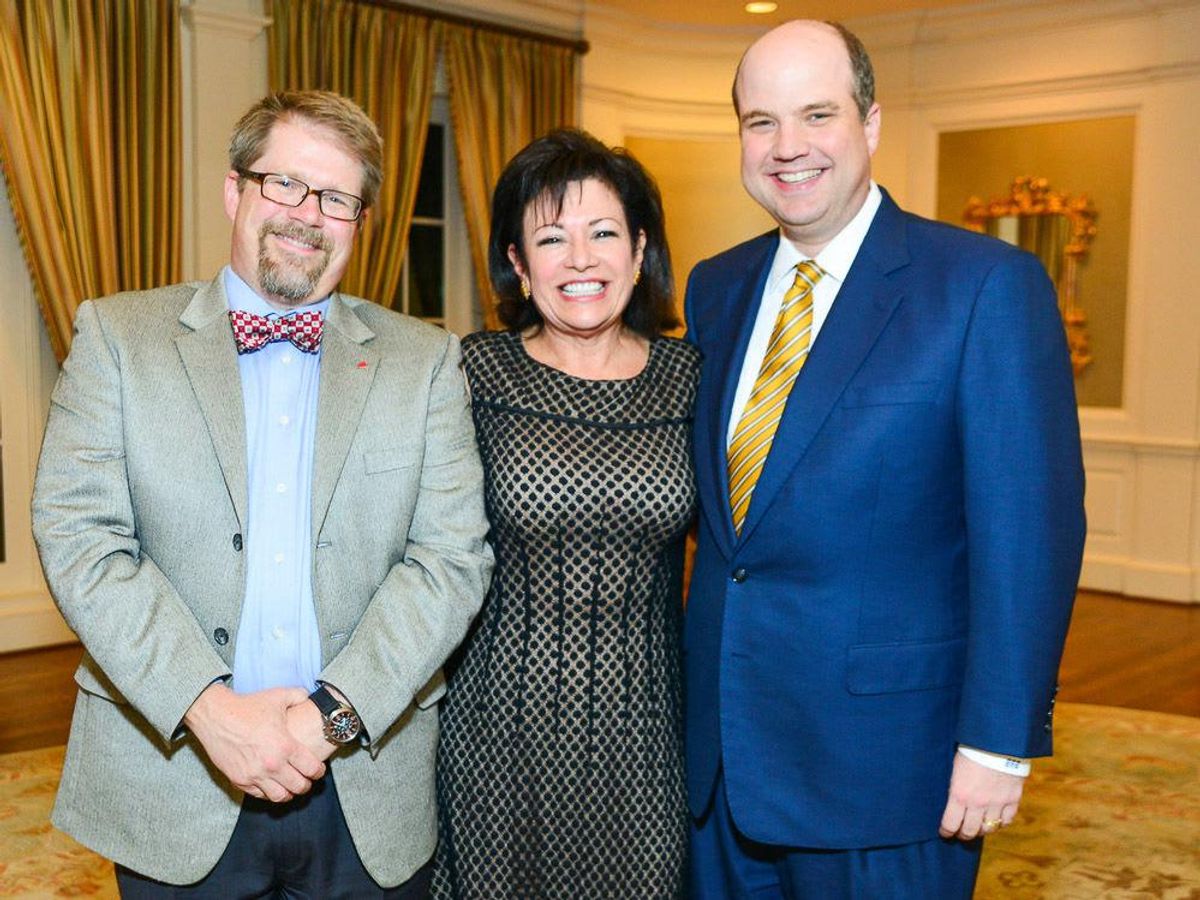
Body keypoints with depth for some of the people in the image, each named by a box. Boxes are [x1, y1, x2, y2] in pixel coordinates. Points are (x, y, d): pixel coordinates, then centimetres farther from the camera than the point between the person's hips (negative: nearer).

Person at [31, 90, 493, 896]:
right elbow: (79, 536, -6)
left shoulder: (426, 360, 3)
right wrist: (210, 707, -16)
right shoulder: (117, 335, 2)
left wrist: (333, 711, -15)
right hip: (174, 777, 0)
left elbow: (454, 555, -4)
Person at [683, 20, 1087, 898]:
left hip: (881, 756, -5)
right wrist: (684, 676, 9)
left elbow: (1030, 530, -13)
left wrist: (998, 742, -15)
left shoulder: (987, 283, -11)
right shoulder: (716, 289, 7)